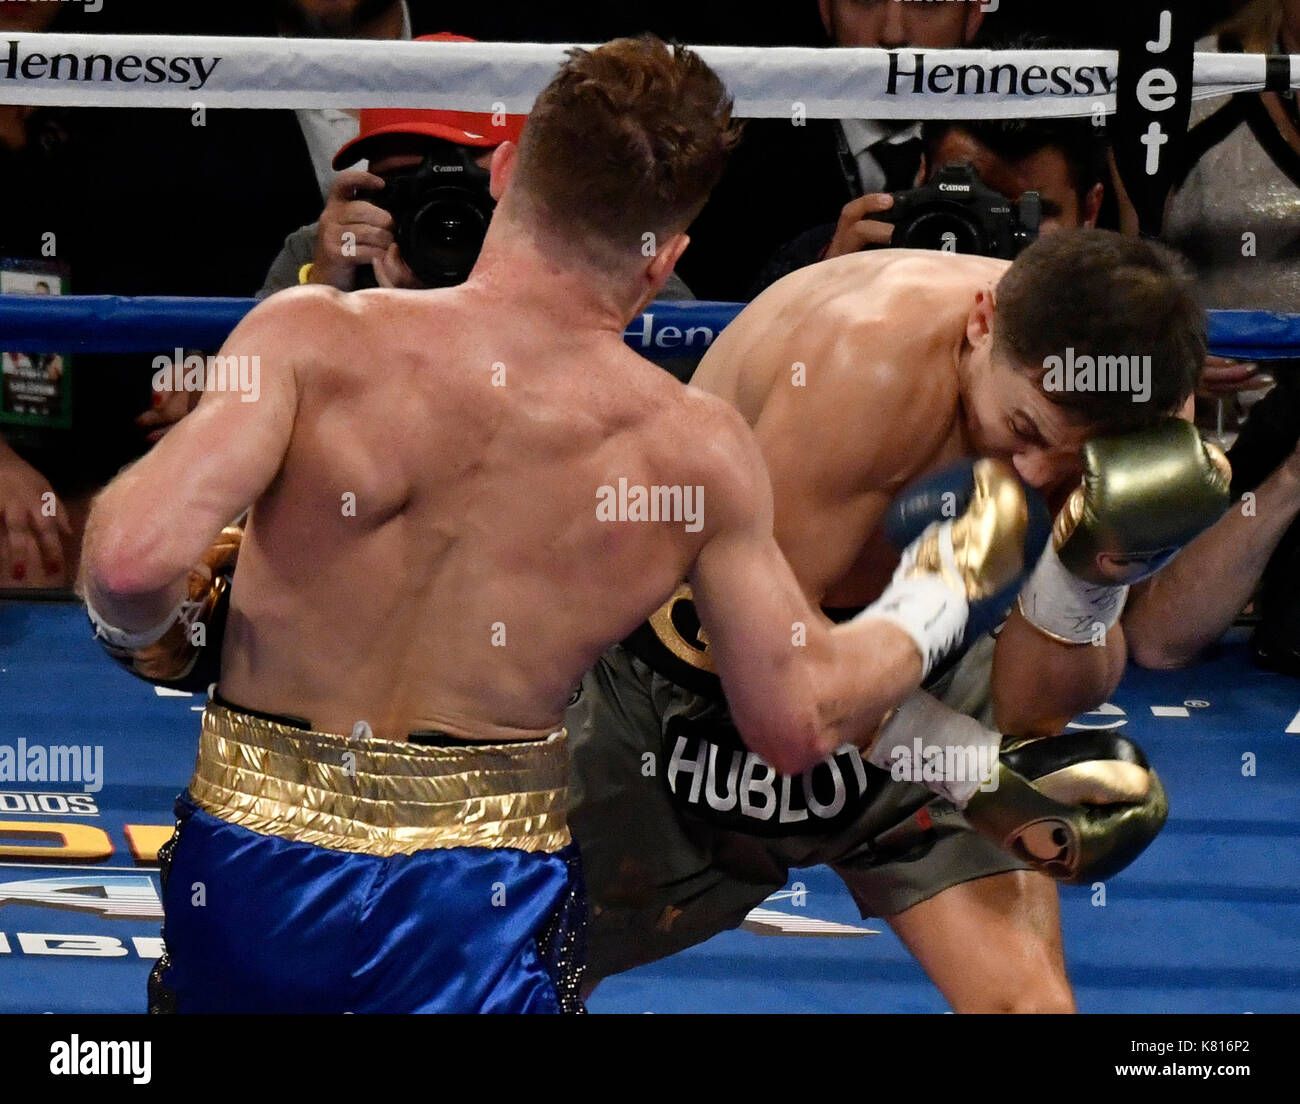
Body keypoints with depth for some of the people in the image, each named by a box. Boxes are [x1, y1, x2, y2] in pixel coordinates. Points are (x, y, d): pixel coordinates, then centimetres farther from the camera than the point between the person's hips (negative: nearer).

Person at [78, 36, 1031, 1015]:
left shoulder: (319, 338, -13)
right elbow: (801, 722, 4)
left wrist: (143, 624, 2)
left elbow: (134, 556, -23)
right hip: (479, 918, 0)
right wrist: (946, 589, 21)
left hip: (246, 877, 1)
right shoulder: (698, 451, -7)